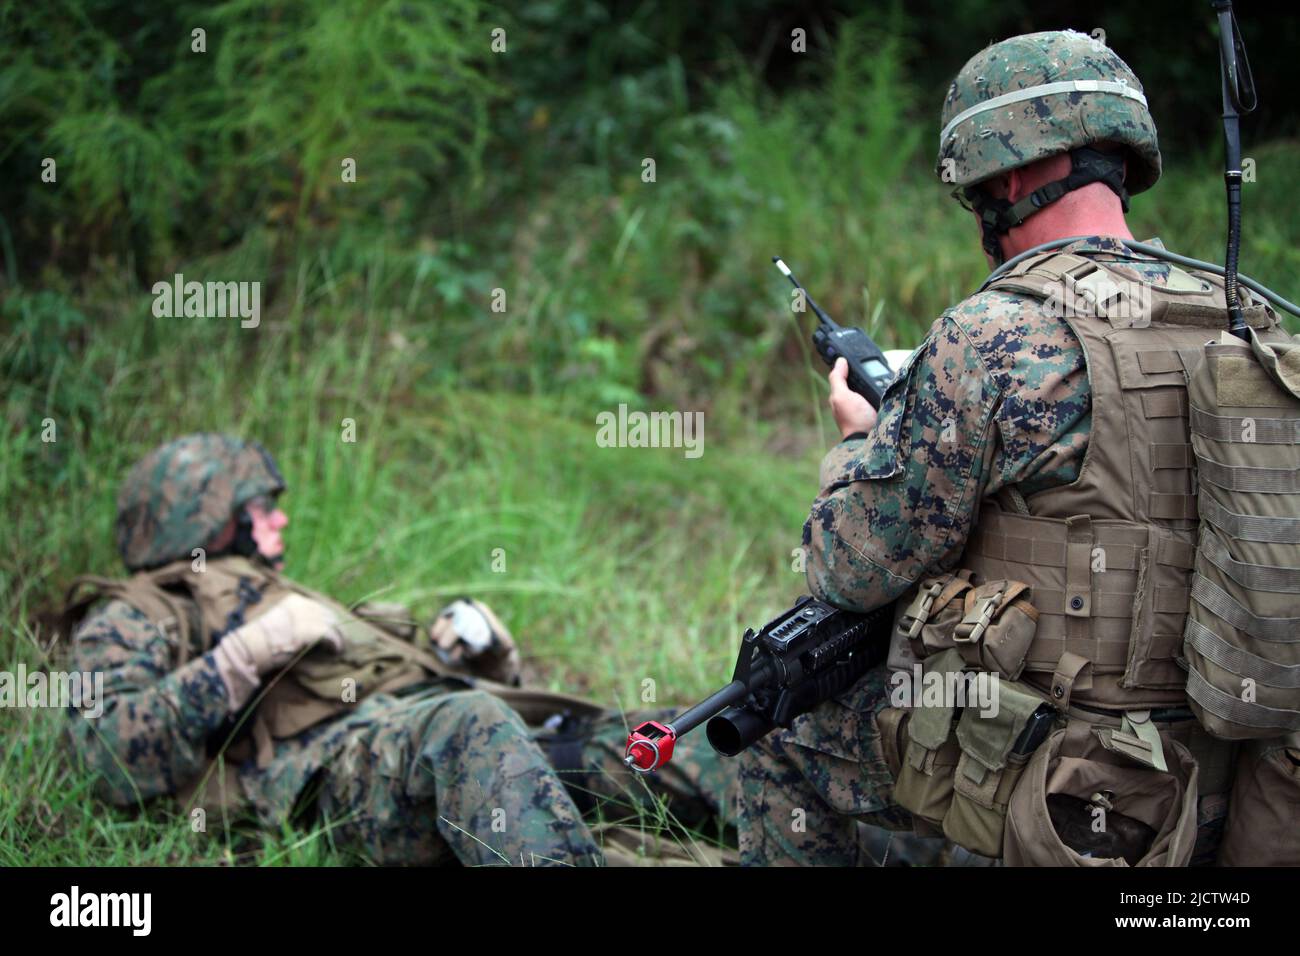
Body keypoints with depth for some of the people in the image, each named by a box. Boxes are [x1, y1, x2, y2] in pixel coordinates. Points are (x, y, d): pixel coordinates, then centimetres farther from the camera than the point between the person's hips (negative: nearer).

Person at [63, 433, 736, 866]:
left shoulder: (284, 598, 42)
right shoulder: (131, 618, 20)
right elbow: (113, 757, -2)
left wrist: (475, 654, 16)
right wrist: (247, 655, -7)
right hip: (334, 758, -8)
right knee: (474, 728, -41)